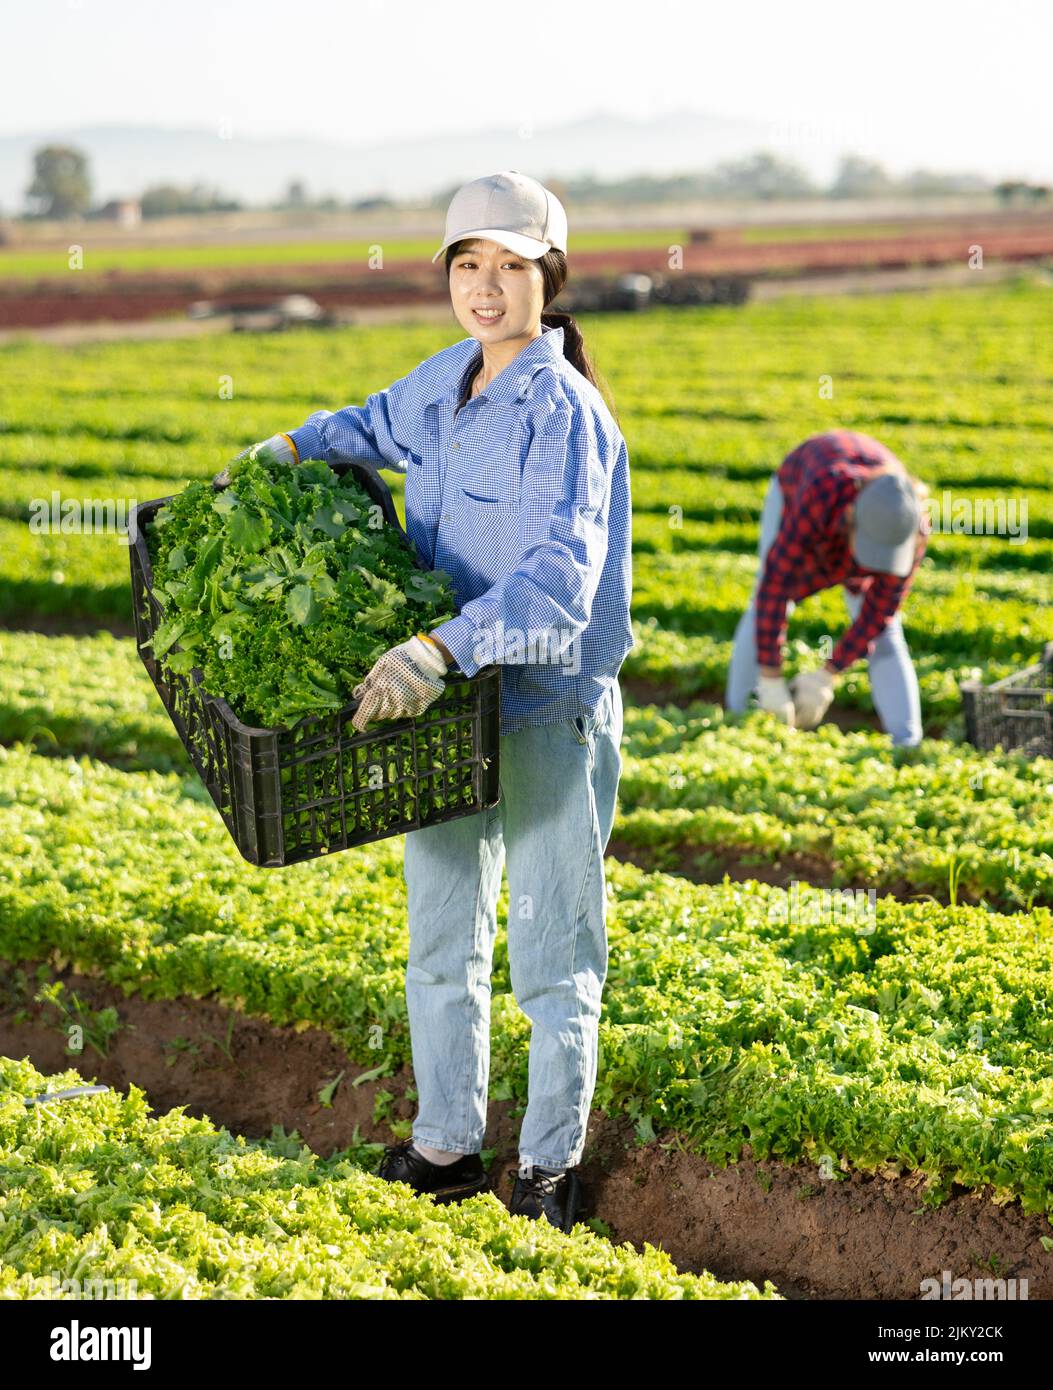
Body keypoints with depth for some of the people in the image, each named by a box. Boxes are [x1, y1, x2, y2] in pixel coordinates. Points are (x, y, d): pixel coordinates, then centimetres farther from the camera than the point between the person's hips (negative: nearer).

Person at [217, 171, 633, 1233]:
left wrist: (439, 648, -43)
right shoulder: (447, 379, 4)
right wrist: (289, 449, 14)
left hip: (548, 709, -7)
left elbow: (558, 583, -32)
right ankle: (445, 1144, 32)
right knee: (440, 936, 16)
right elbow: (381, 429, 29)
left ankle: (550, 1162, 24)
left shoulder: (563, 413, -19)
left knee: (552, 949, 7)